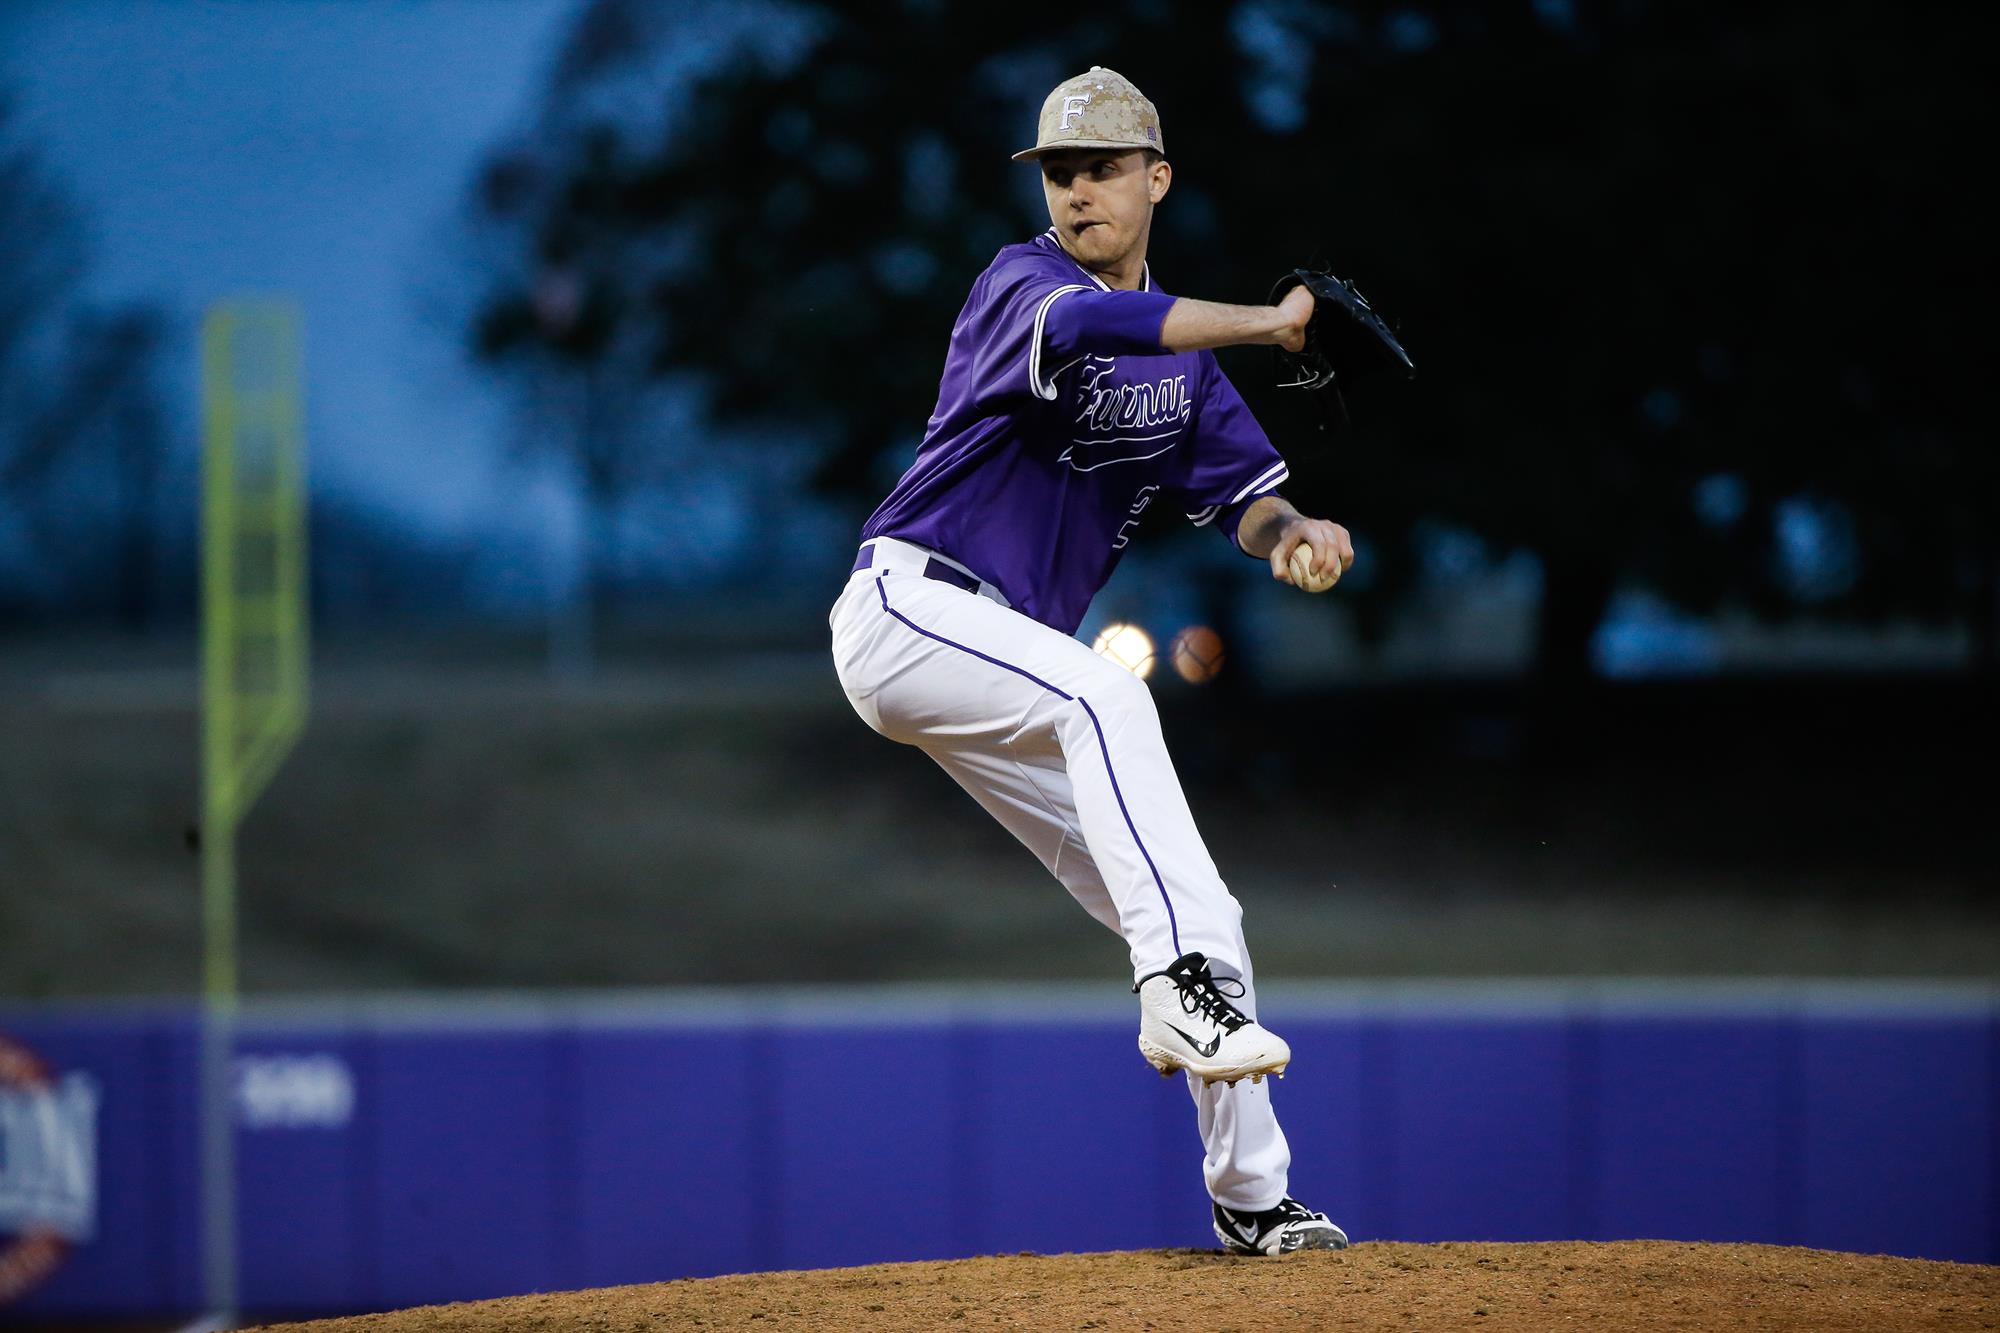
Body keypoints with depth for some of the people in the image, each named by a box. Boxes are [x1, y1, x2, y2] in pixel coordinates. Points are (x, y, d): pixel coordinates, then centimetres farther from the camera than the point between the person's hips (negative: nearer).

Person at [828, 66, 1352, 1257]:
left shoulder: (1183, 353, 13)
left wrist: (1290, 533, -12)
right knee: (1105, 695, -37)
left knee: (1201, 919, 4)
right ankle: (1183, 985, -45)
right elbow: (1079, 324, -34)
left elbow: (1242, 492, 12)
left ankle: (1253, 1196, 10)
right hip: (907, 609, -8)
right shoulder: (1021, 281, -11)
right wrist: (1269, 323, -36)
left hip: (1004, 658, 8)